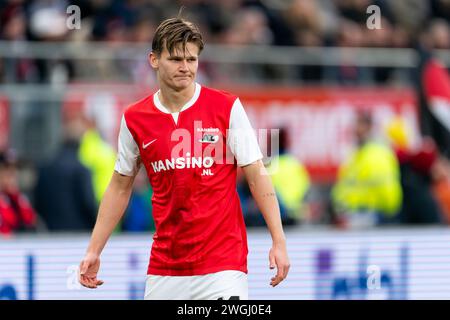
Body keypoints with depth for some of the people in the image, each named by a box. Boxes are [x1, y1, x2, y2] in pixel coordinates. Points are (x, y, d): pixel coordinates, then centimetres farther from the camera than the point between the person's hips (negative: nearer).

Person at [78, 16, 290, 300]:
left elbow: (257, 176, -3)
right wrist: (93, 251, 11)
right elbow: (120, 188, 14)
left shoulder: (227, 107, -4)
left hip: (223, 263, -3)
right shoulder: (134, 119, 4)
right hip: (164, 270, 3)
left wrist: (279, 241, -10)